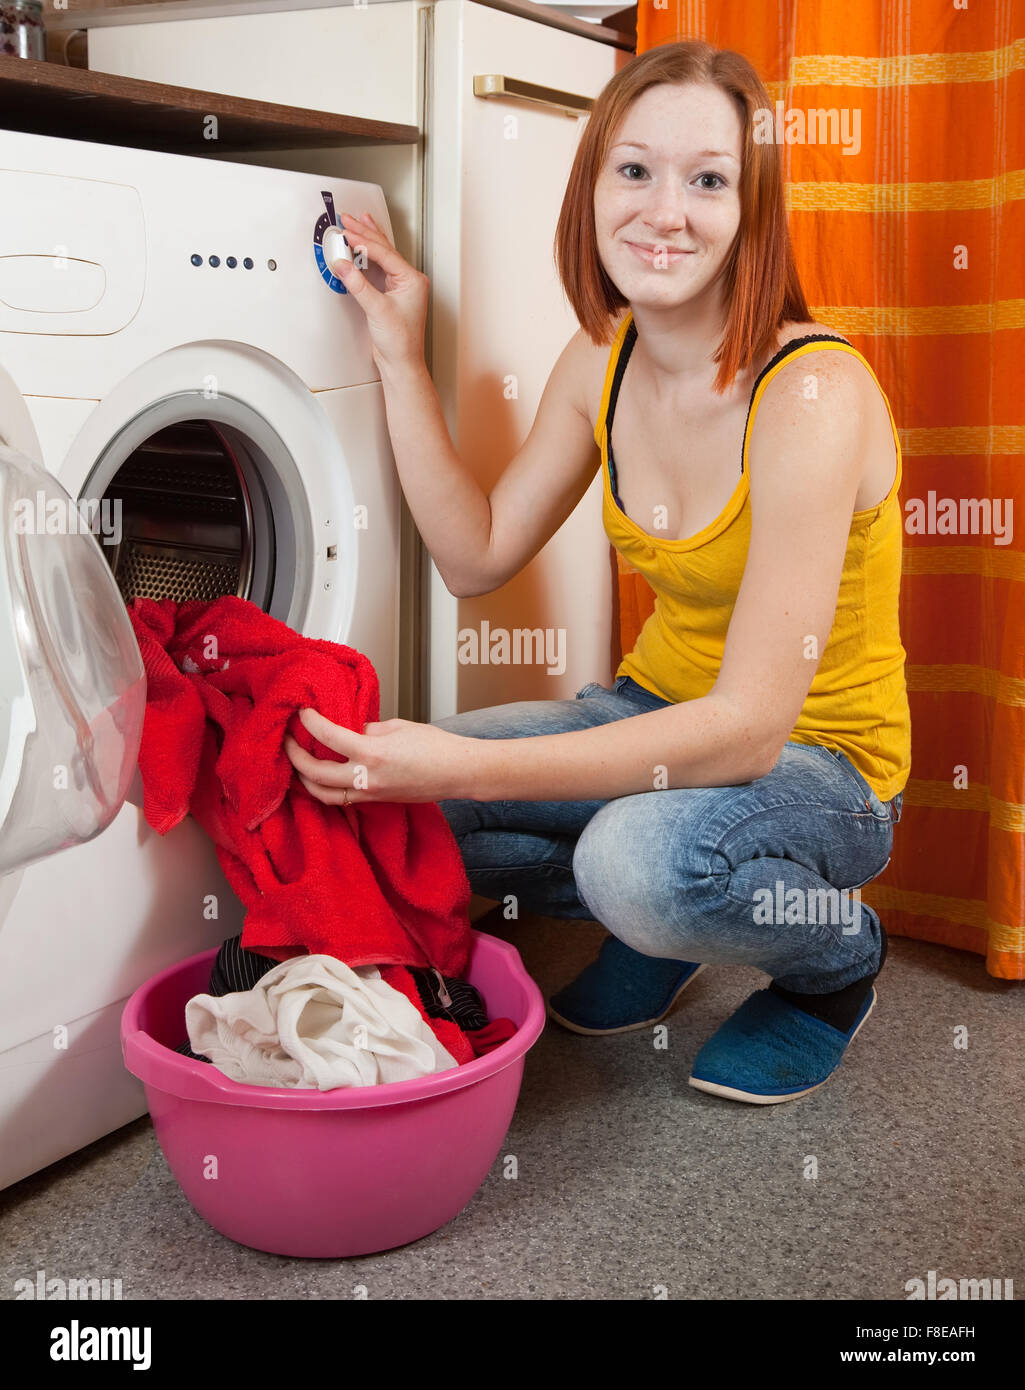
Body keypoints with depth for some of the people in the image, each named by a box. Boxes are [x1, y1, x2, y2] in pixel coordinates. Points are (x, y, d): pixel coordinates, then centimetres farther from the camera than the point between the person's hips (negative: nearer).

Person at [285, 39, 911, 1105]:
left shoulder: (811, 393, -26)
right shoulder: (602, 359, -4)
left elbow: (750, 725, -31)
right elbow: (478, 555, 3)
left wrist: (468, 768, -37)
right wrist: (402, 359, -5)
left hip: (821, 758, -6)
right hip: (660, 711, 6)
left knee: (646, 853, -37)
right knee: (385, 791, -11)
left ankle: (839, 958, -1)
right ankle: (655, 919, 13)